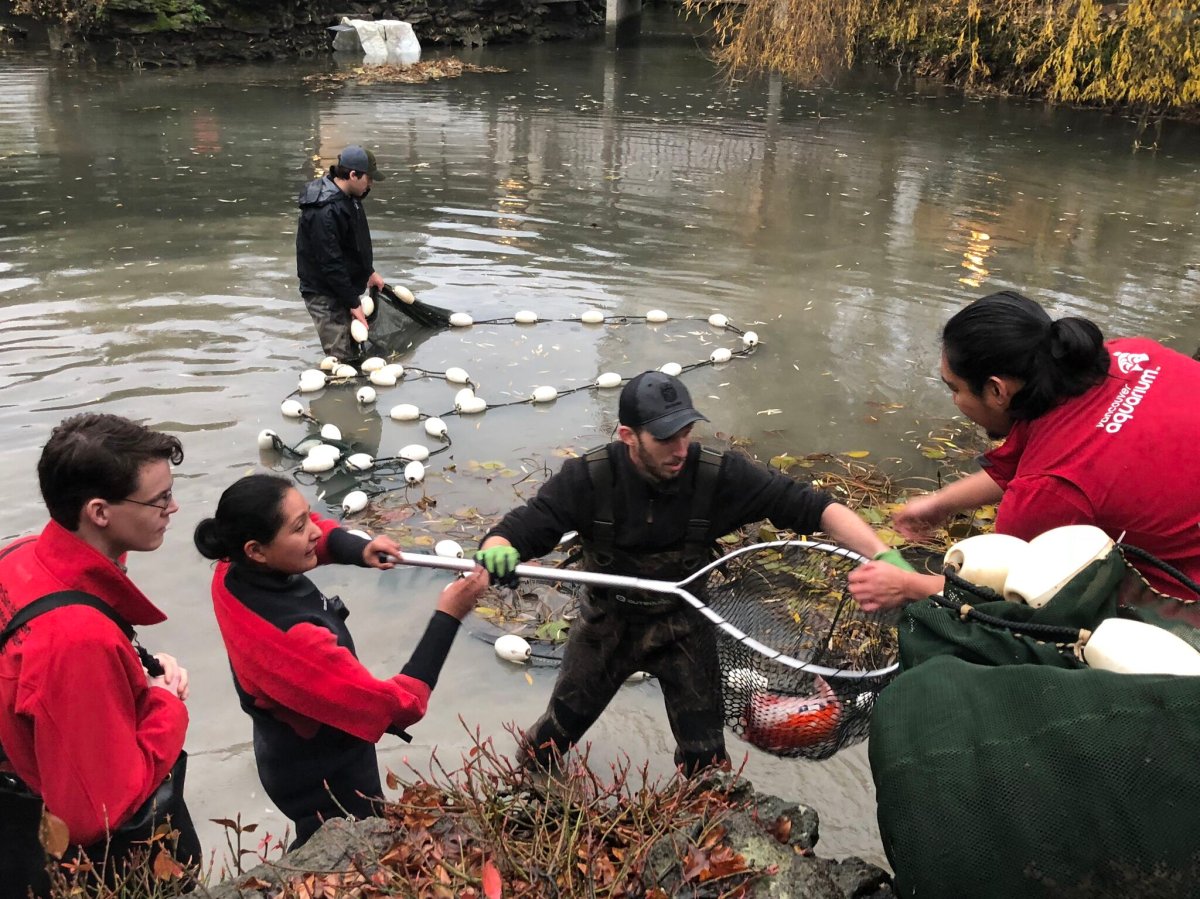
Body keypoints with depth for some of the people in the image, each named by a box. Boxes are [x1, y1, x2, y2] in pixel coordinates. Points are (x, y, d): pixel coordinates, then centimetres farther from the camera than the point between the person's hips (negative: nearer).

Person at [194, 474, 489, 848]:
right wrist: (447, 617, -32)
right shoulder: (291, 639, -43)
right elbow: (399, 706, -35)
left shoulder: (235, 573, -18)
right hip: (325, 777, -8)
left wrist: (359, 550, -18)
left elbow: (321, 532, 2)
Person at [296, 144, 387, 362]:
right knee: (342, 357, -8)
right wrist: (353, 302, -20)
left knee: (352, 352, 16)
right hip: (326, 295, -9)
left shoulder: (348, 197, 4)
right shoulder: (325, 211, -27)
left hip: (344, 288, 10)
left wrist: (369, 271, 16)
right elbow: (330, 263, -25)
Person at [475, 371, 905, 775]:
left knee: (705, 757, 10)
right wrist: (498, 550, -52)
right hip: (606, 624, 0)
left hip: (684, 627, 0)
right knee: (556, 730, 17)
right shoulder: (590, 478, -26)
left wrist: (882, 554, -39)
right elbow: (516, 530, -27)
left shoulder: (718, 475, -26)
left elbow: (812, 506, -26)